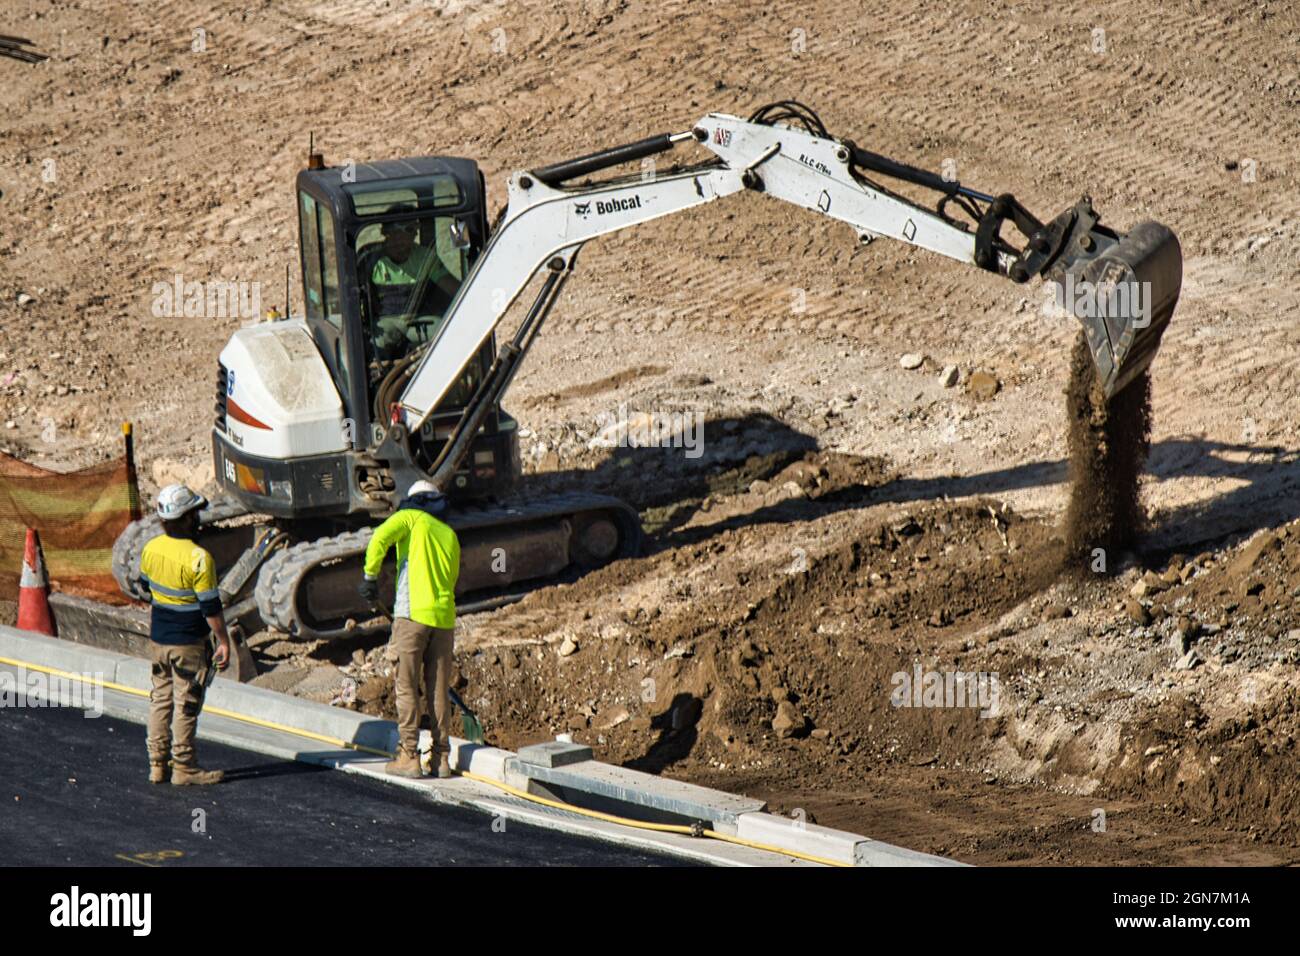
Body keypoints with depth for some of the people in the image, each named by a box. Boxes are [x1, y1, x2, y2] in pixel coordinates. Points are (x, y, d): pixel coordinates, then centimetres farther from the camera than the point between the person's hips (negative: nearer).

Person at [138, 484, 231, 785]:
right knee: (186, 704, 2)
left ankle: (157, 764, 18)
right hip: (189, 644, -6)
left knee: (161, 699, 14)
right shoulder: (198, 559, -22)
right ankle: (184, 767, 8)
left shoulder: (151, 549, -1)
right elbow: (211, 607, -18)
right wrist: (224, 642, -8)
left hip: (158, 639, 6)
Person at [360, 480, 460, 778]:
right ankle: (442, 757, 8)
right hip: (445, 616, 5)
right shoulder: (450, 535, 21)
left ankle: (409, 756, -4)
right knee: (439, 689, 8)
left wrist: (370, 576, -5)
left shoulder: (410, 518, 7)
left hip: (413, 612, -5)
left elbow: (380, 538, -12)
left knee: (408, 687, -1)